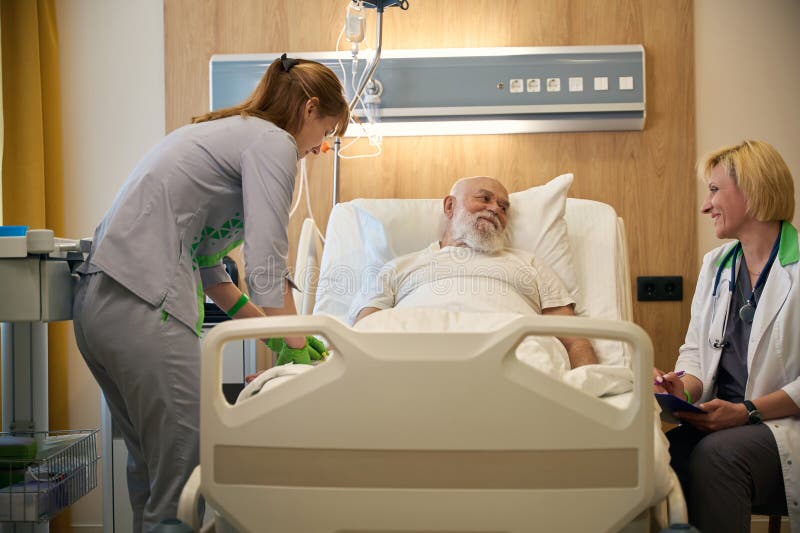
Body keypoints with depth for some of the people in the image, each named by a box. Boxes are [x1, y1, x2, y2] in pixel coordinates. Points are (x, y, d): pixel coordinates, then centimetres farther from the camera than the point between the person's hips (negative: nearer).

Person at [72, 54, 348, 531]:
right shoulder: (273, 142, -4)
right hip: (144, 307, -10)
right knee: (186, 470, -5)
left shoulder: (228, 132, 25)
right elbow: (266, 267, -12)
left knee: (152, 467, 16)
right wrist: (297, 346, -1)